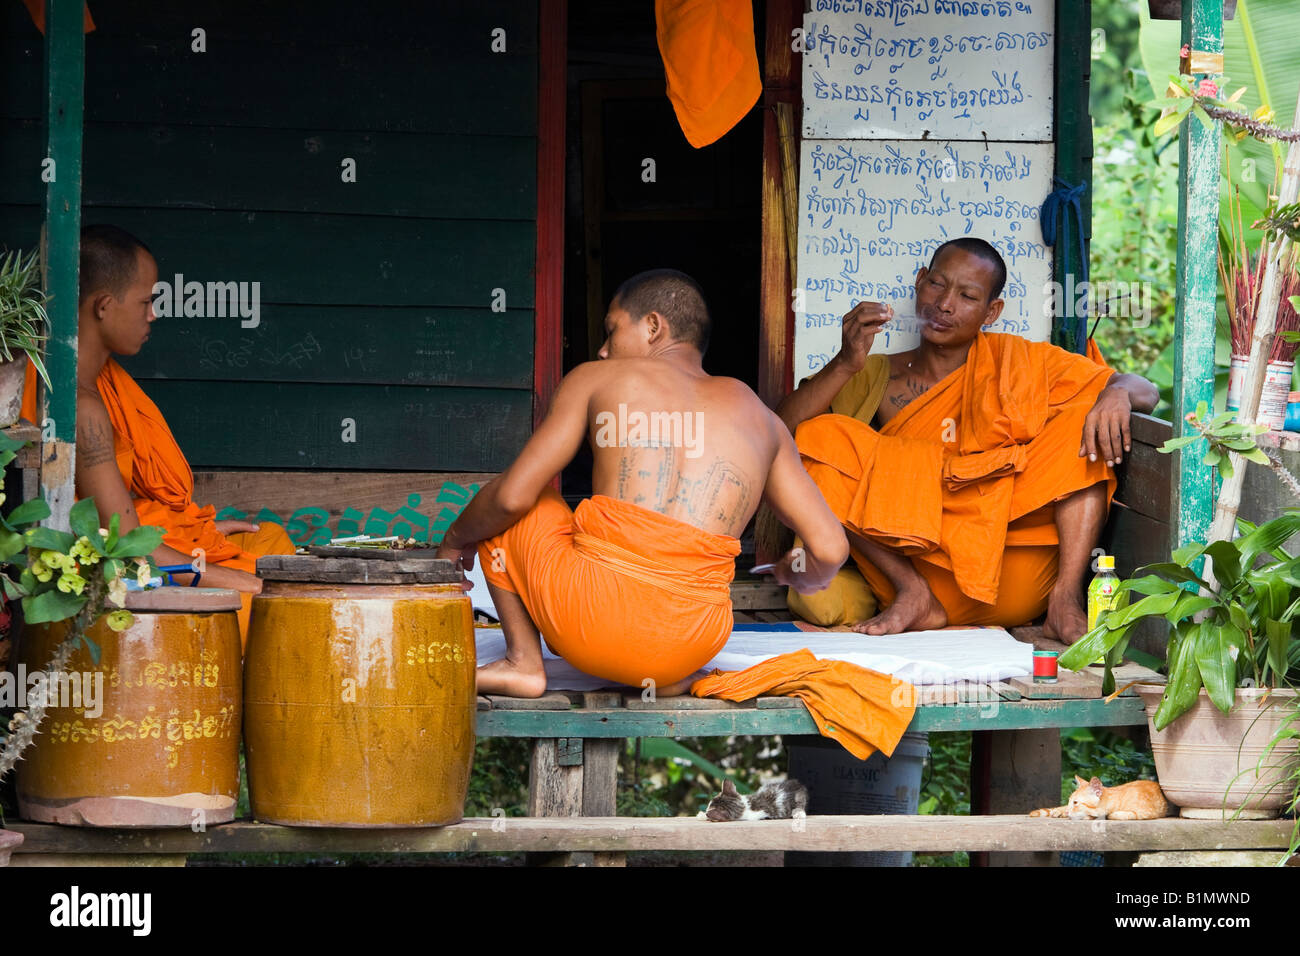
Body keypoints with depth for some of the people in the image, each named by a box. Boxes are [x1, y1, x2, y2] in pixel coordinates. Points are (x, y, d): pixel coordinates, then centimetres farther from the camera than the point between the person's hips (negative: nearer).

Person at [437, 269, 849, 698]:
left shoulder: (596, 379, 10)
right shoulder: (759, 415, 17)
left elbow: (512, 496, 3)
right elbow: (830, 548, 11)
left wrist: (456, 537, 24)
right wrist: (795, 577, 35)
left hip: (590, 625, -4)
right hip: (690, 644, 4)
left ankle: (523, 662, 13)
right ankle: (668, 677, 17)